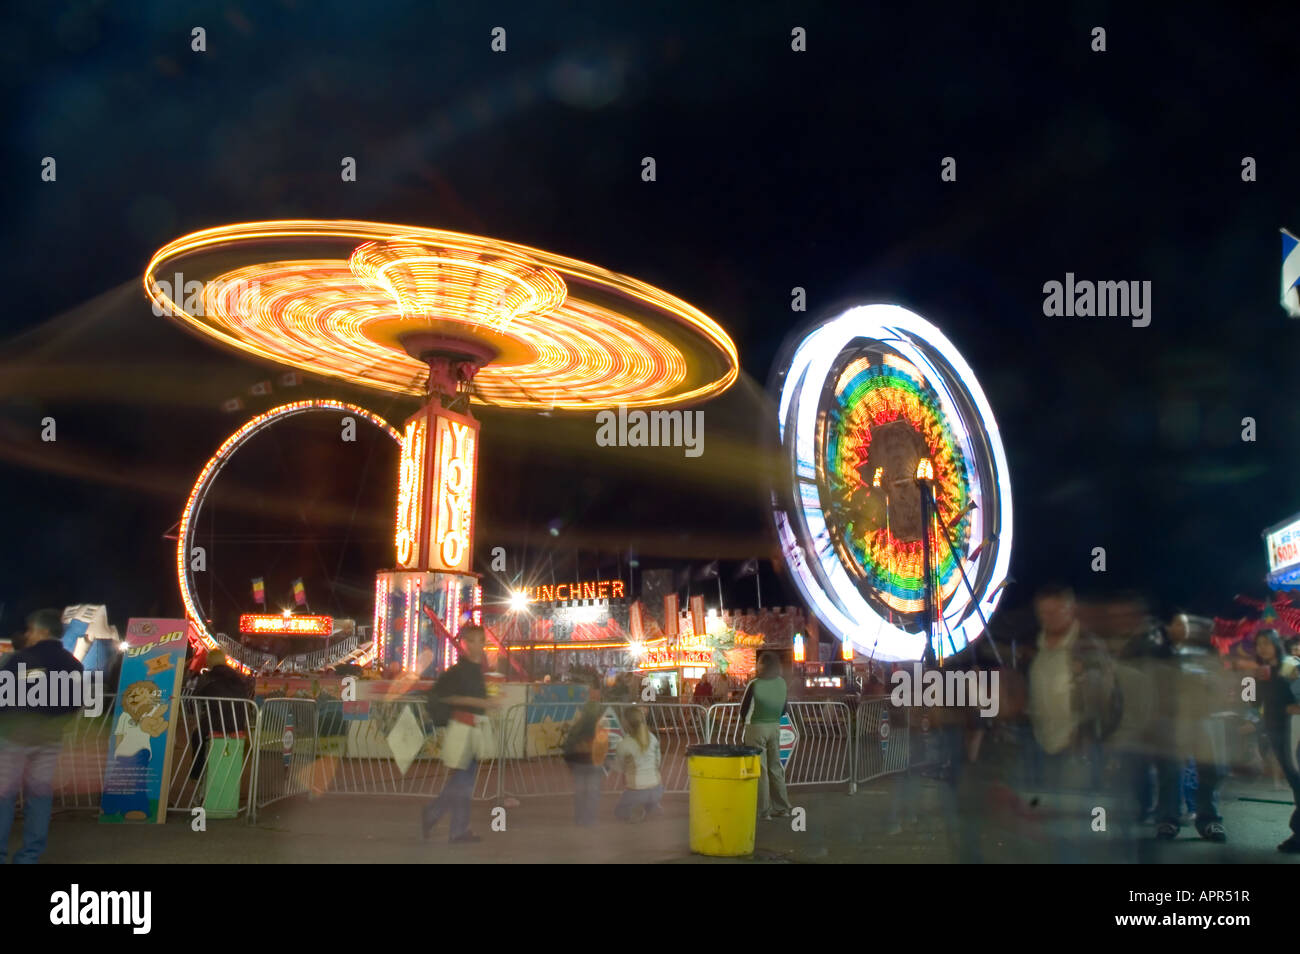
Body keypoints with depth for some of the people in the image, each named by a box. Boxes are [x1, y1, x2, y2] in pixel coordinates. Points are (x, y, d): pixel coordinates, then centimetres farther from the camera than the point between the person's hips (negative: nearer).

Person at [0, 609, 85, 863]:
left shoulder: (21, 659, -16)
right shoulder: (73, 664, 2)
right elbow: (74, 702, 7)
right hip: (50, 736, 5)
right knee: (39, 791, 10)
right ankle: (30, 855, 11)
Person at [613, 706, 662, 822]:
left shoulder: (623, 745, -15)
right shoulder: (652, 738, -2)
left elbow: (621, 765, 1)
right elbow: (657, 763, 7)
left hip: (636, 791, -4)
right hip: (656, 790, 4)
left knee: (618, 811, 23)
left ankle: (635, 812, -4)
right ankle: (653, 807, 8)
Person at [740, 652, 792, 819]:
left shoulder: (754, 684, -14)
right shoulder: (782, 683, 0)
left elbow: (744, 707, -6)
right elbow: (784, 708, 8)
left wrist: (744, 721, 12)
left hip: (756, 728, -5)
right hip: (775, 727, 5)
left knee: (760, 770, 1)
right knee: (775, 768, 14)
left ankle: (763, 810, 3)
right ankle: (782, 808, 19)